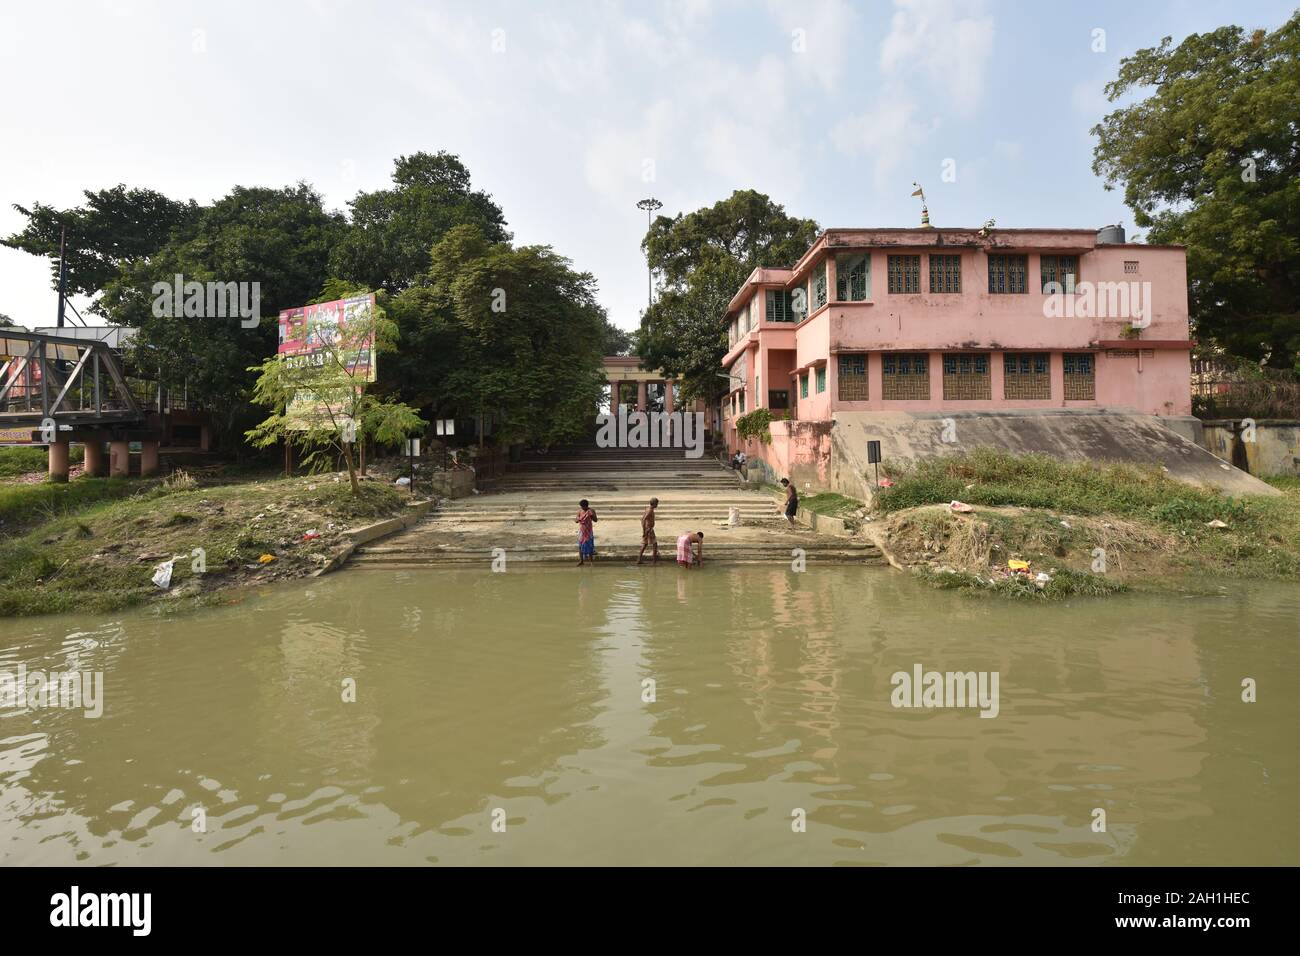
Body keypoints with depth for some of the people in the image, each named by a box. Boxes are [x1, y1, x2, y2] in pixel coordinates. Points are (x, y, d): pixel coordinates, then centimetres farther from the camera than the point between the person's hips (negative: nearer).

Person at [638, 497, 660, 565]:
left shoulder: (648, 509, 11)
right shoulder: (650, 511, -19)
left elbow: (642, 518, 19)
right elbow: (643, 520, -27)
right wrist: (644, 531, -26)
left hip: (646, 529, 10)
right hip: (649, 530, -10)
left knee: (645, 544, 13)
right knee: (654, 544, 0)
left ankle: (639, 560, 13)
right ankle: (655, 560, 4)